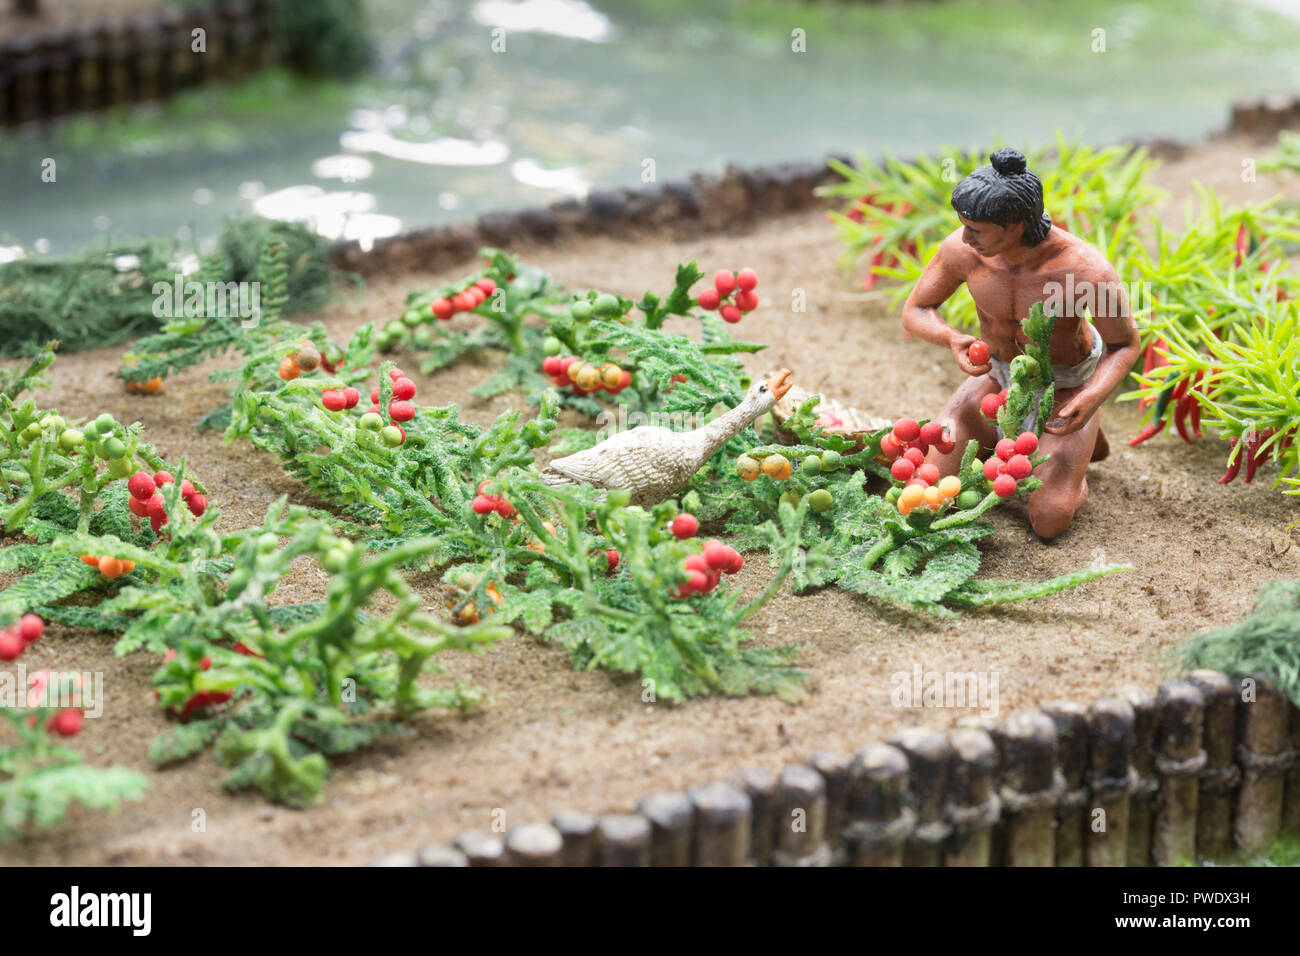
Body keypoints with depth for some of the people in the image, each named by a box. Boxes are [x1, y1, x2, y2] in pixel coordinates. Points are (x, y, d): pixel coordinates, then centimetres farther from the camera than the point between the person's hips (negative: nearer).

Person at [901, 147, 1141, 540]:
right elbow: (915, 312, -10)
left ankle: (1086, 431, 15)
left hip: (1068, 379, -3)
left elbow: (1126, 344, -18)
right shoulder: (961, 249, -28)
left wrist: (1092, 398, -38)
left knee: (1048, 522, -14)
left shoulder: (1088, 270, -37)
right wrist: (952, 339, -33)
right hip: (1000, 372, 3)